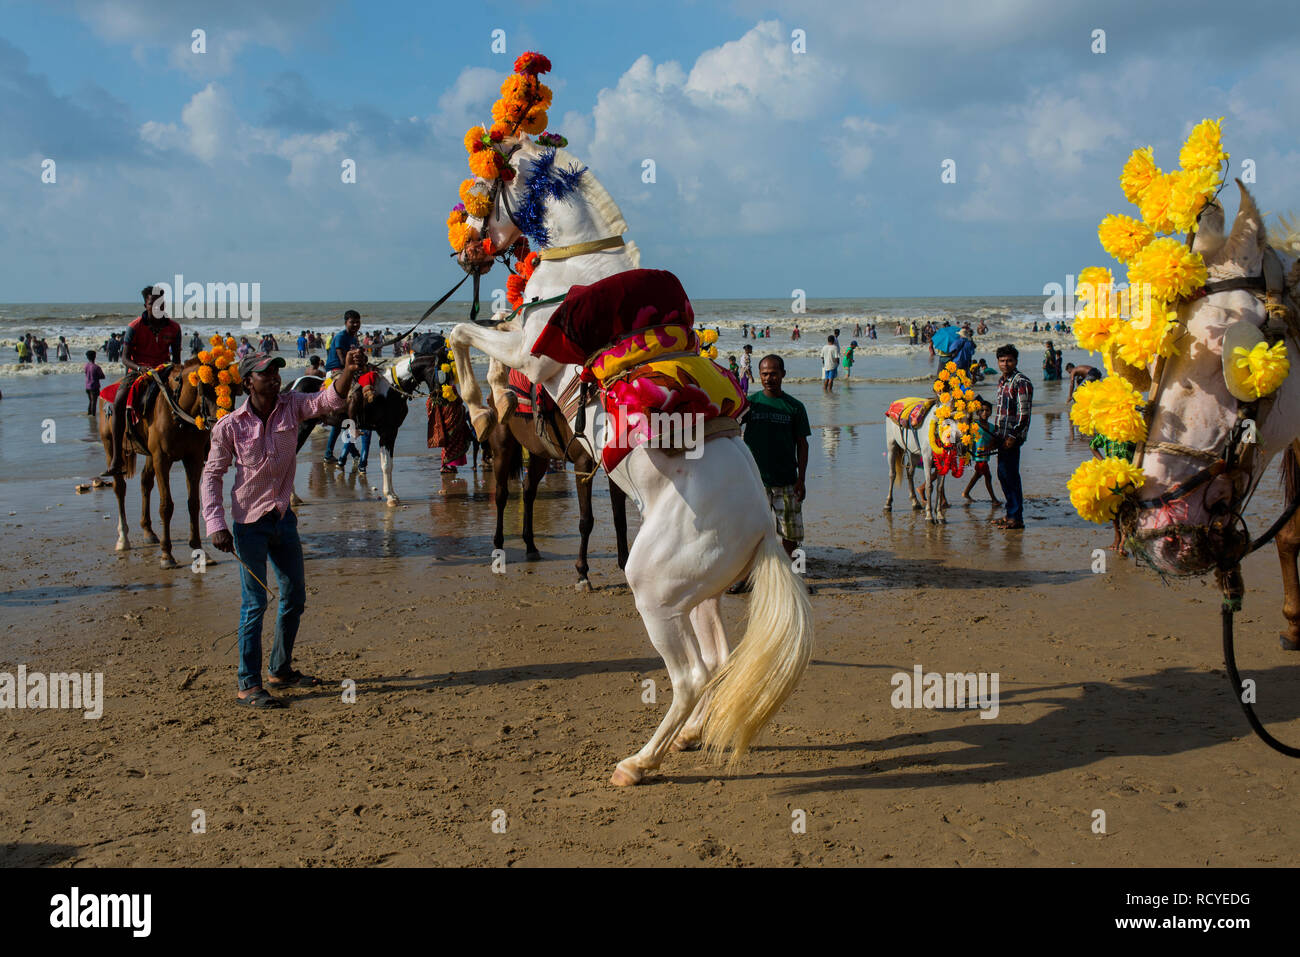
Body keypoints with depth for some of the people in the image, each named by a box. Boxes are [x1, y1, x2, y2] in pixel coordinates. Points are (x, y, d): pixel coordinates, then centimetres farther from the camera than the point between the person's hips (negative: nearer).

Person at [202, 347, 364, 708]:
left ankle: (281, 669, 31)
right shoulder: (229, 427, -12)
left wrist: (349, 371, -38)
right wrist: (216, 525, -14)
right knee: (254, 603, -2)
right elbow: (211, 476, -6)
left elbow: (329, 400, -19)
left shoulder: (291, 406, -3)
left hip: (284, 517, 5)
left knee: (295, 597, 13)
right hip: (249, 523, -5)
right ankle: (249, 685, 8)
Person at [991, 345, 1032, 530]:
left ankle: (1016, 517, -6)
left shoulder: (1021, 381, -12)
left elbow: (1024, 413, -17)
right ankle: (1011, 513, 20)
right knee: (1003, 474, 11)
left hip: (1012, 436, -9)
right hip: (1002, 436, 9)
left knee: (1010, 475, -9)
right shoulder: (1002, 381, 16)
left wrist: (1013, 436, -20)